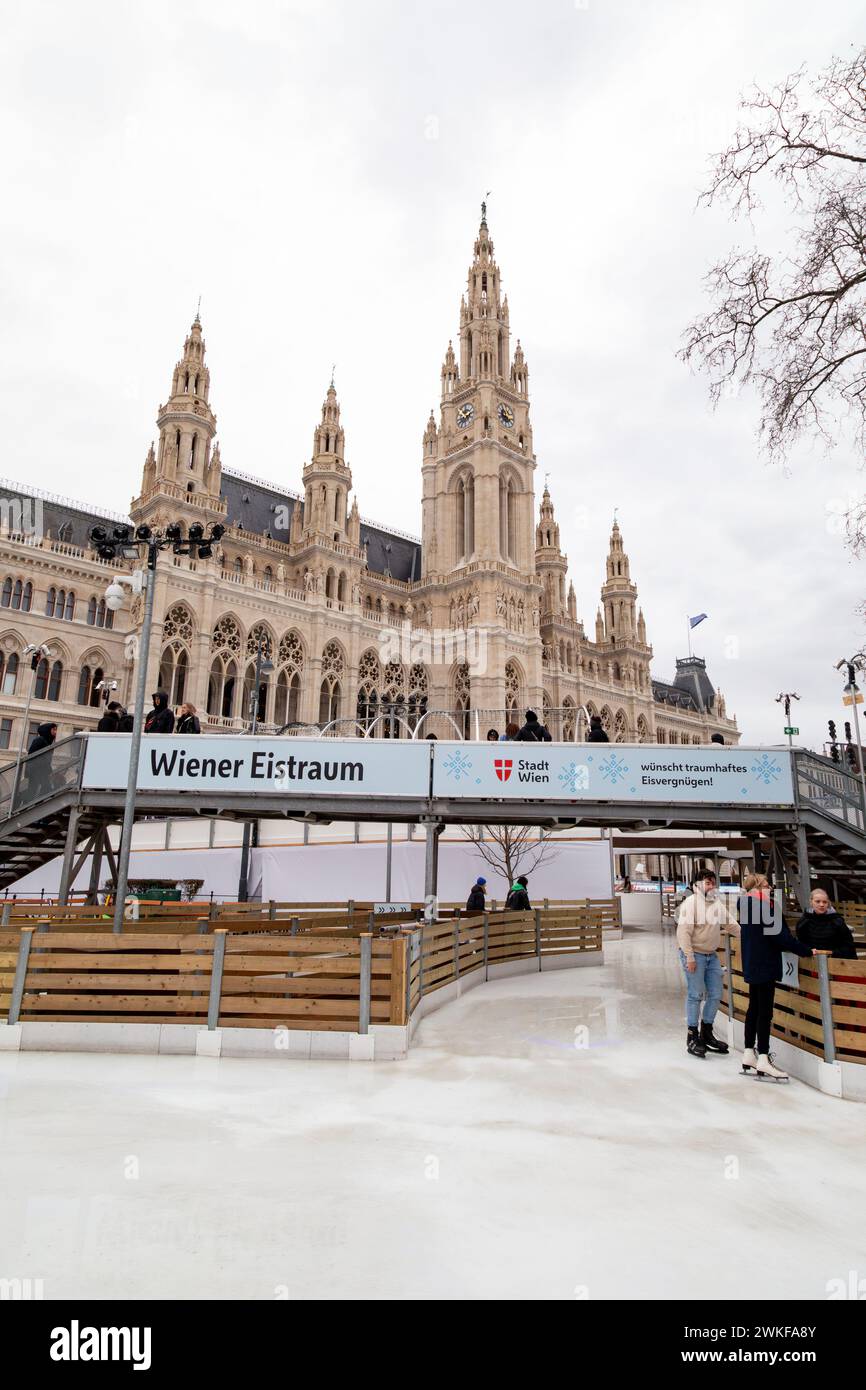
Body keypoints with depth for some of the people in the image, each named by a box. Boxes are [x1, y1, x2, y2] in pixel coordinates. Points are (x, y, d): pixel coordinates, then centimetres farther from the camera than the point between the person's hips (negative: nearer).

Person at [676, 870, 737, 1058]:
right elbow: (684, 932, -19)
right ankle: (692, 1037, 9)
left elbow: (730, 924, 18)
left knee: (715, 995, 12)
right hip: (695, 955, -8)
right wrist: (689, 957, -22)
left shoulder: (718, 903, 7)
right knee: (695, 995, -3)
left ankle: (706, 1033, 27)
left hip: (712, 955, 8)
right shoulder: (691, 903, -16)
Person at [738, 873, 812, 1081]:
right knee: (765, 1011, -5)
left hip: (752, 964, 8)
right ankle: (763, 1060, -4)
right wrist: (807, 951, -13)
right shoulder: (767, 903, -14)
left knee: (754, 1008, 13)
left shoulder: (745, 904, 11)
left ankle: (749, 1055, 17)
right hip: (765, 964, -8)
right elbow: (780, 935, -19)